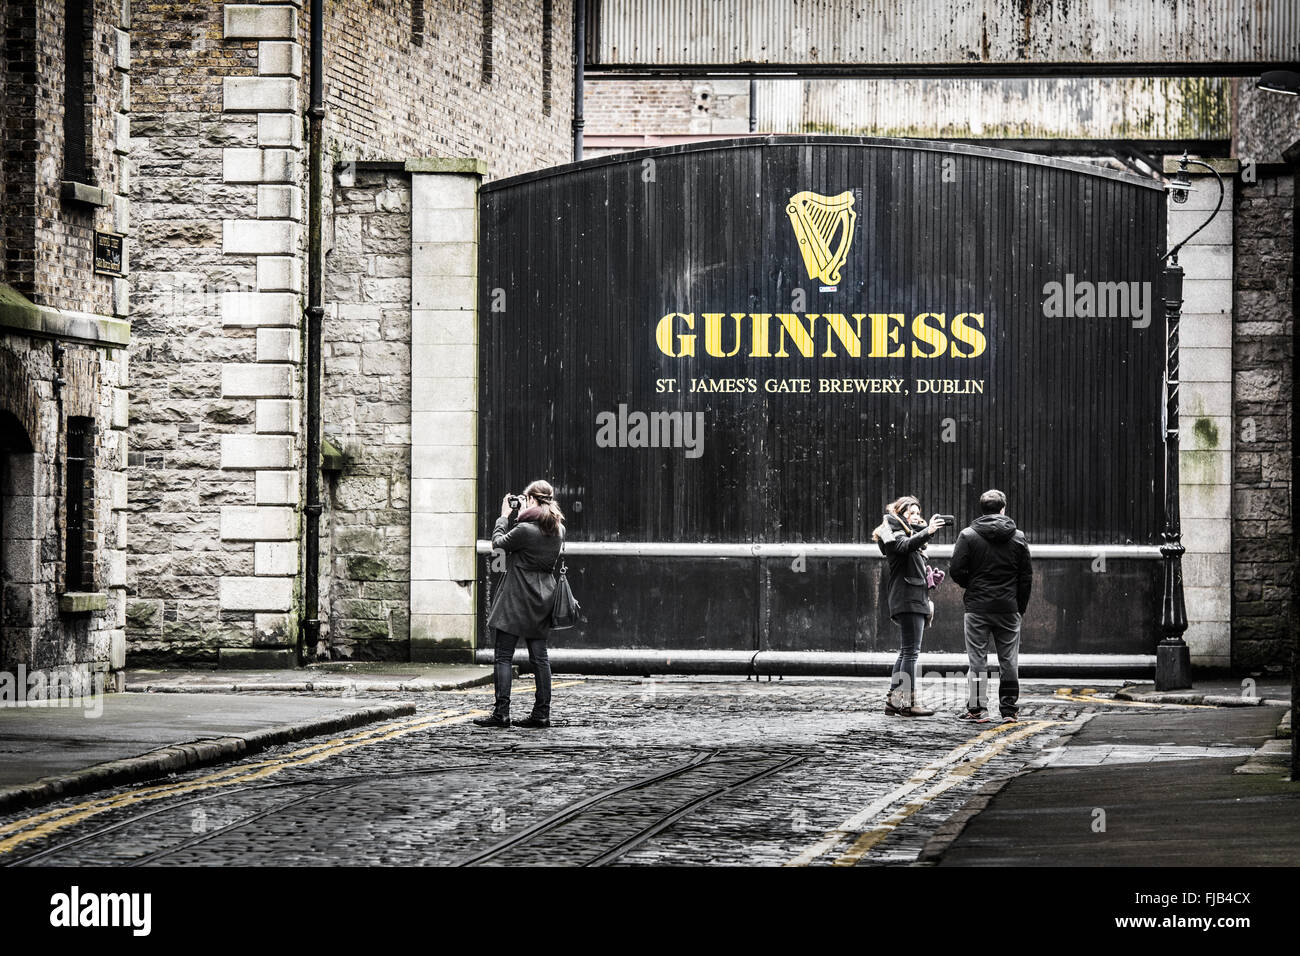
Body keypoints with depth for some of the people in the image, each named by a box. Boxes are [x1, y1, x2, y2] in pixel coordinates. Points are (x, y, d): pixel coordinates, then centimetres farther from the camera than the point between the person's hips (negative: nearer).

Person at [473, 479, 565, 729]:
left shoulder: (525, 529, -18)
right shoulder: (558, 530, 5)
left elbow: (499, 542, -3)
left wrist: (505, 516, 9)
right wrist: (517, 517, 16)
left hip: (517, 598, -7)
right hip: (542, 600, 7)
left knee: (503, 656, -3)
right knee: (539, 657, 9)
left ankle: (501, 712, -7)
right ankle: (541, 713, 9)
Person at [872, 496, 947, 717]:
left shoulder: (910, 533, 25)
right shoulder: (894, 532, -5)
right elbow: (904, 546, -27)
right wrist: (927, 532, -39)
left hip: (915, 599, 10)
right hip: (907, 599, -10)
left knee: (906, 652, 10)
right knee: (911, 651, -13)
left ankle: (894, 700, 11)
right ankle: (908, 701, -15)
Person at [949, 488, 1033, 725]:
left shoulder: (968, 536, -4)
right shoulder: (1018, 538, 3)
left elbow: (956, 571, -7)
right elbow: (1027, 577, 4)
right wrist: (1020, 607, 12)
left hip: (977, 607, -2)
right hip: (1008, 608, 2)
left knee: (977, 660, 3)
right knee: (1009, 661, 8)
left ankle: (977, 709, 1)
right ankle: (1010, 710, 10)